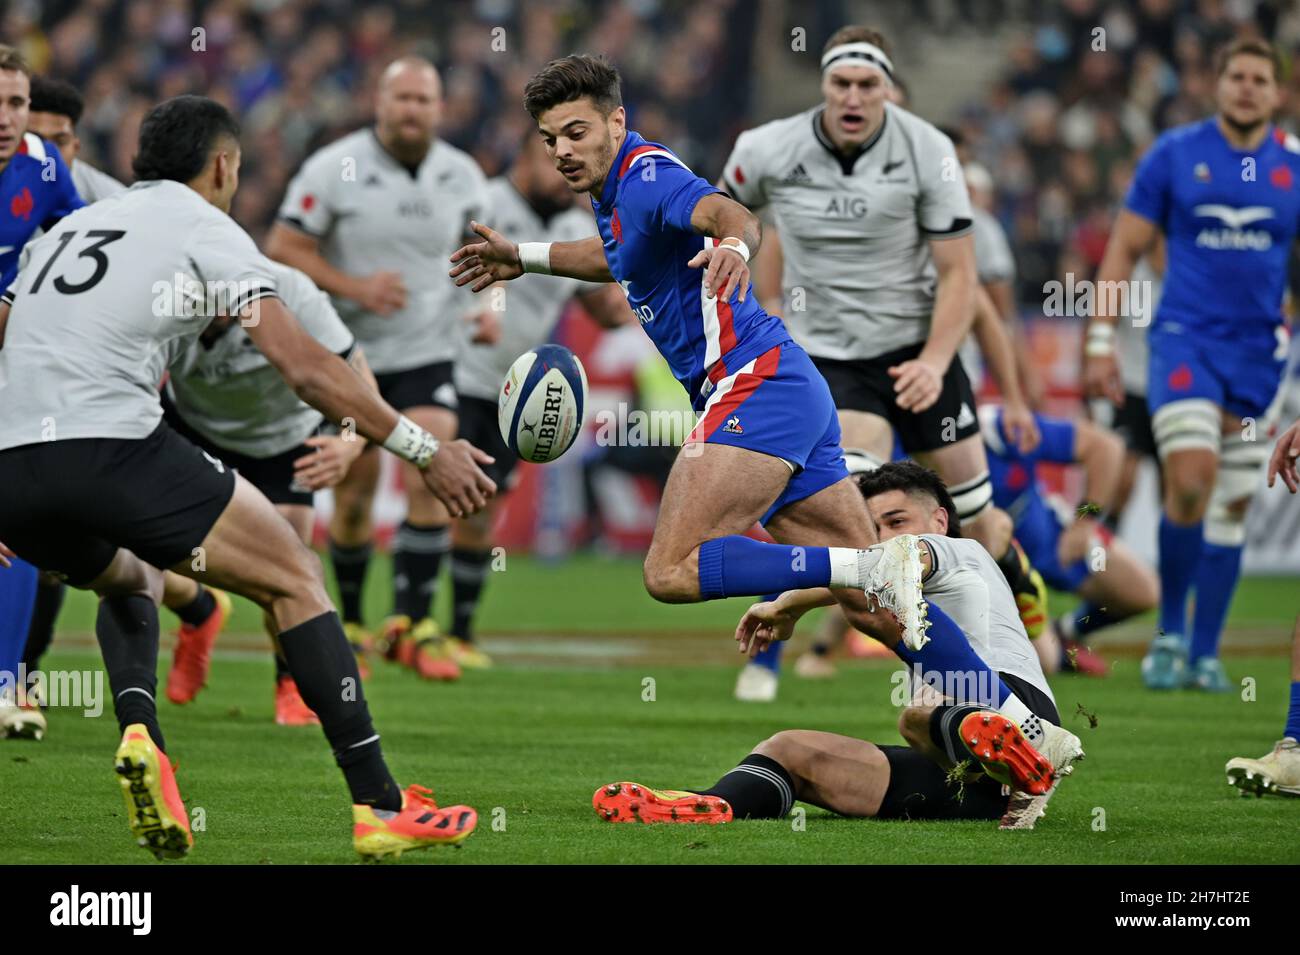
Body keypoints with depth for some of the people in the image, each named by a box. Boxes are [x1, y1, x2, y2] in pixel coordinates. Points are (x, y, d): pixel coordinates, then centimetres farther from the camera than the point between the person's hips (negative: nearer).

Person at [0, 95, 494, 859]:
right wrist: (425, 450, 1)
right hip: (114, 447, -6)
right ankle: (380, 808, 1)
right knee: (296, 578, 8)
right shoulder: (203, 226, 8)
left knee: (130, 582, 35)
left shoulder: (67, 229, 27)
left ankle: (139, 732, 4)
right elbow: (304, 366, -2)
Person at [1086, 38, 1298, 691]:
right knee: (1190, 482, -19)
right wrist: (1101, 342, -2)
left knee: (1231, 505, 4)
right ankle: (1170, 633, -2)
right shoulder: (1176, 153, 1)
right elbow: (1123, 250, 4)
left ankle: (1204, 654, 13)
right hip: (1184, 339, -3)